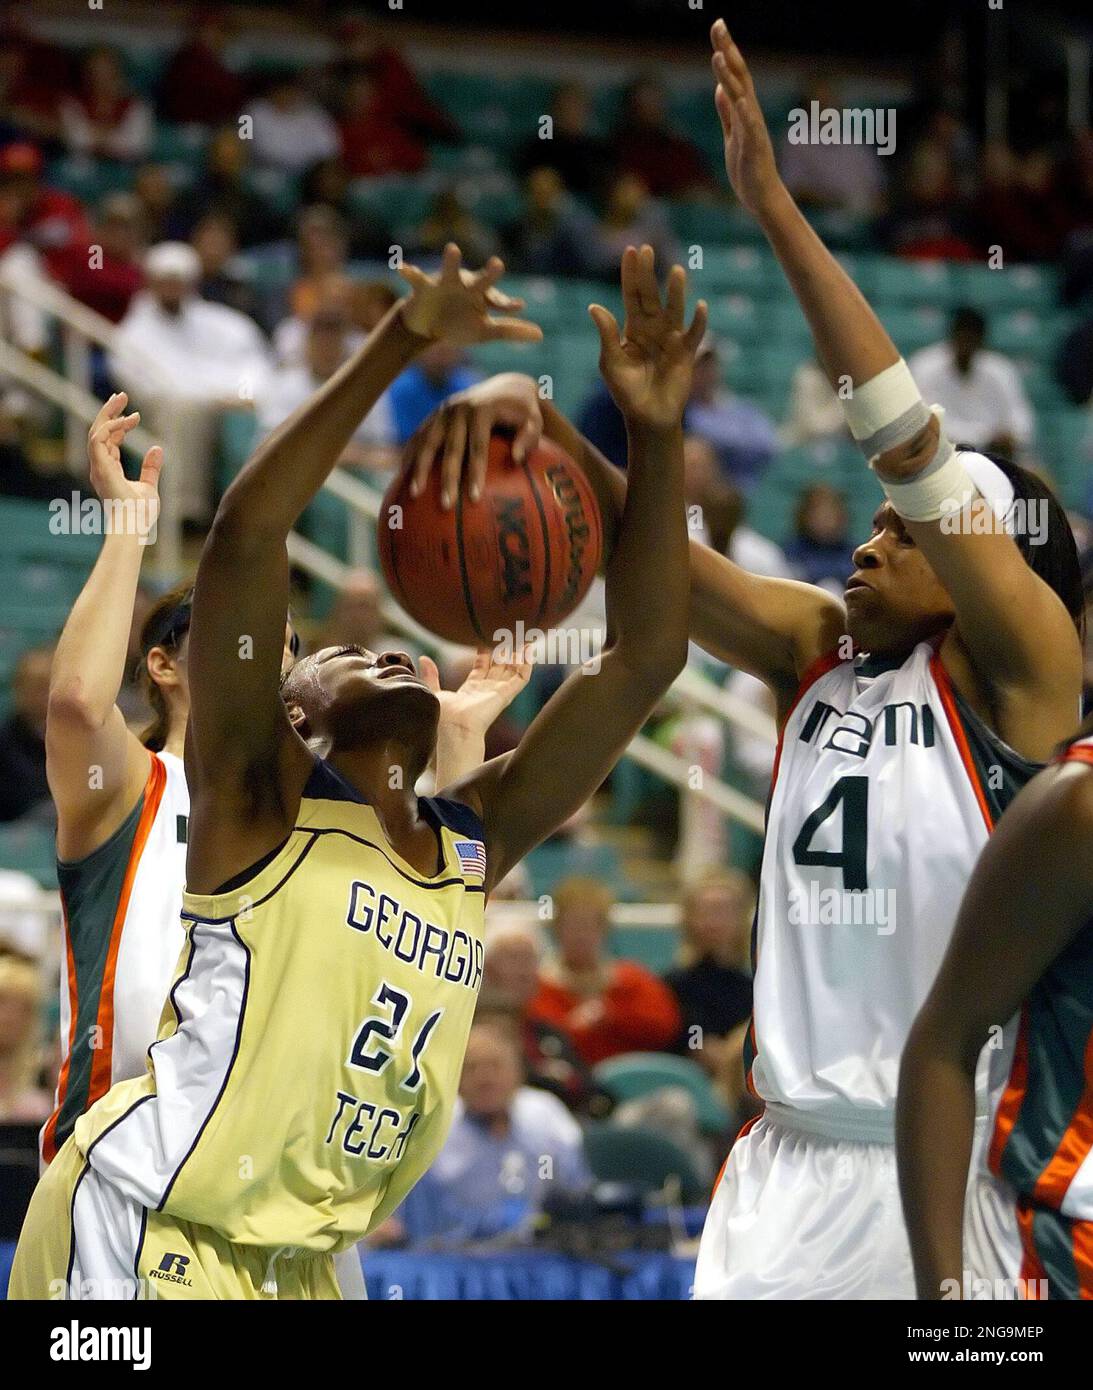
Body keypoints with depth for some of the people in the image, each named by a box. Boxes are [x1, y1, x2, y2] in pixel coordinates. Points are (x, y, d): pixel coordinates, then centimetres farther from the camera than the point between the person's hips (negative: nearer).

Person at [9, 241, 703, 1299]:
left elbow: (643, 659, 7)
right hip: (142, 1224, -7)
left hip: (298, 1263, 7)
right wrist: (402, 343, -23)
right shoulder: (263, 801, -5)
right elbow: (247, 532, -18)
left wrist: (654, 434, -3)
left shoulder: (475, 844, 10)